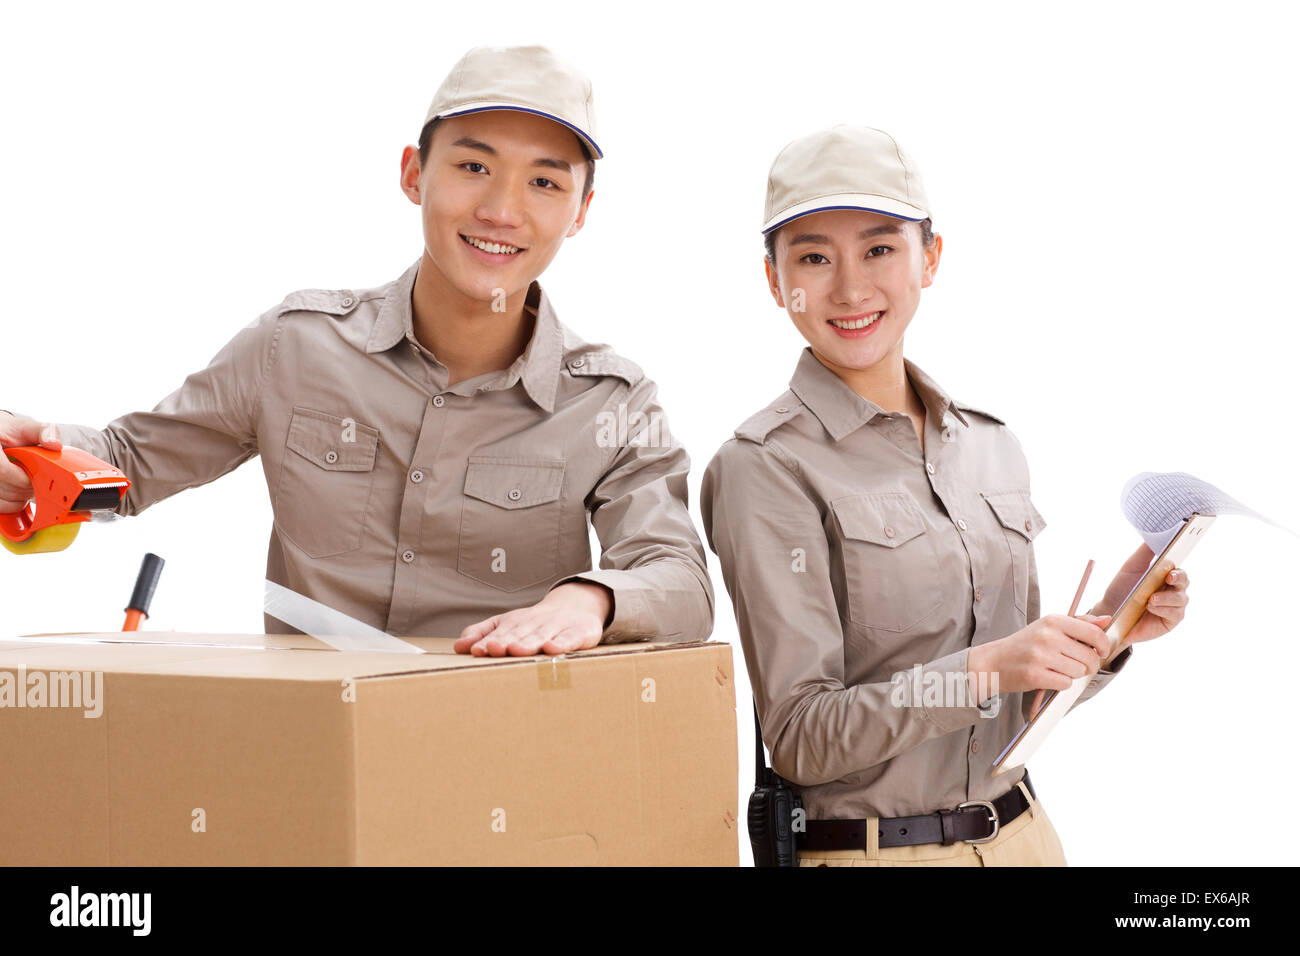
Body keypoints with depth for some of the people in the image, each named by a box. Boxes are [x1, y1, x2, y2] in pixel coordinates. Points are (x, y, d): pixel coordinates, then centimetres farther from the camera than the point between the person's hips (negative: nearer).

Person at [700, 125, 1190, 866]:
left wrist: (1108, 631, -5)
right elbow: (801, 740, -16)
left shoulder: (991, 445, 5)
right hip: (865, 850, -5)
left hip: (1019, 833, 5)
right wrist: (981, 670, -25)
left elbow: (1020, 701, 11)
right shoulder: (768, 468, -13)